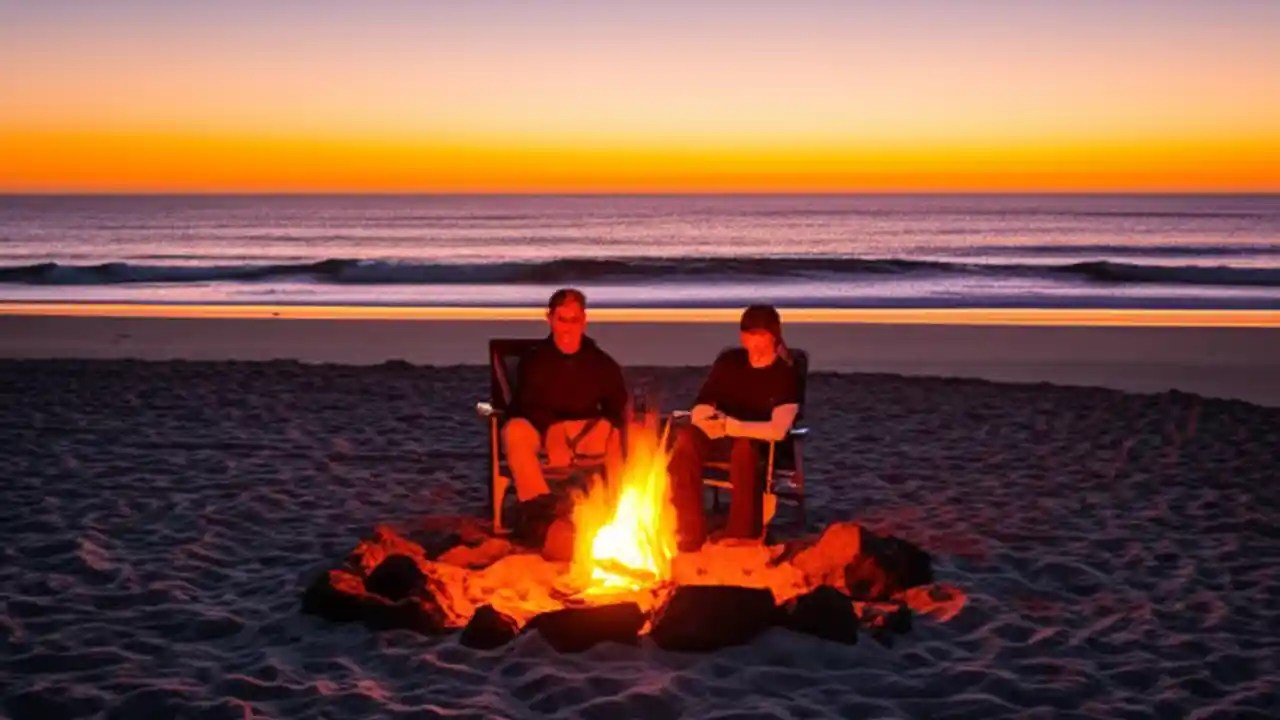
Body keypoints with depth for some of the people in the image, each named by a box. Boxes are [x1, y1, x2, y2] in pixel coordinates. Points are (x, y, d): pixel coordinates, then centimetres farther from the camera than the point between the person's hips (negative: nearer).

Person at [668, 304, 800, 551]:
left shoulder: (786, 374, -9)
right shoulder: (729, 361, 4)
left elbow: (777, 430, -20)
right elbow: (701, 408, 3)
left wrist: (731, 426, -27)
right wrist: (714, 423, -20)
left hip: (764, 446, -4)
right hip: (723, 438, 4)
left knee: (744, 447, -41)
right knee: (686, 437, -30)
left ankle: (743, 536, -36)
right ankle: (691, 533, -33)